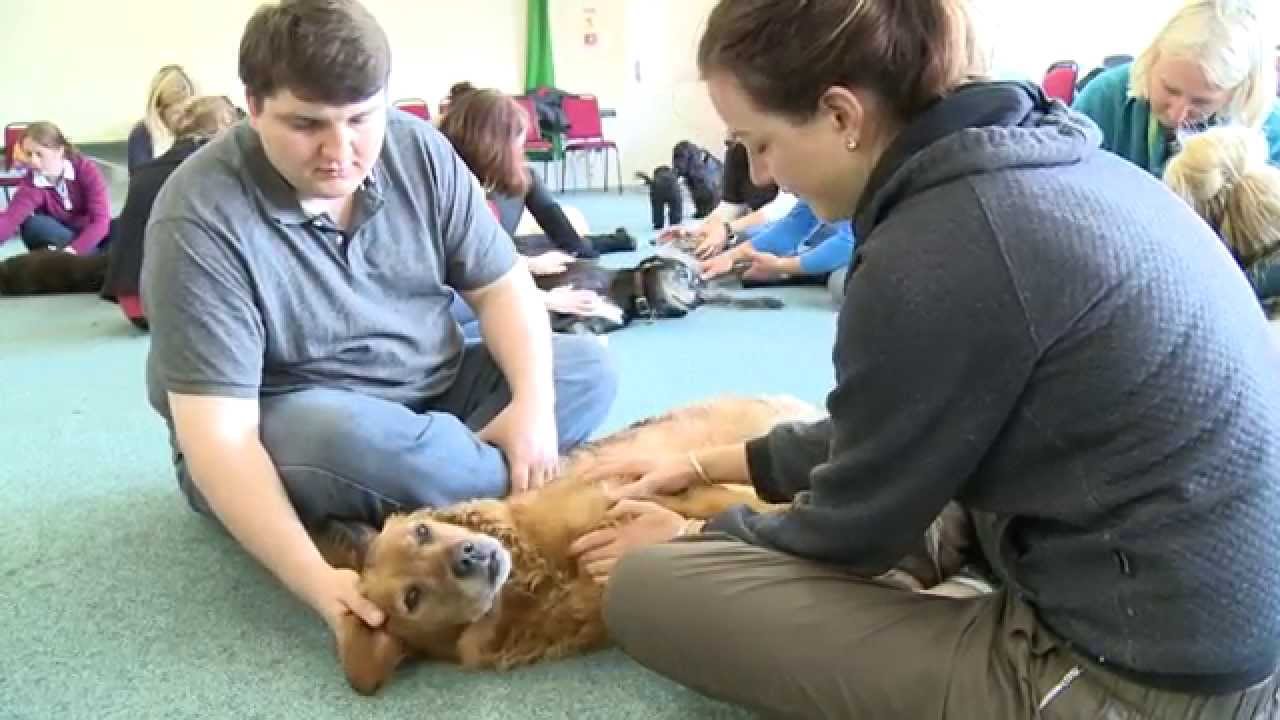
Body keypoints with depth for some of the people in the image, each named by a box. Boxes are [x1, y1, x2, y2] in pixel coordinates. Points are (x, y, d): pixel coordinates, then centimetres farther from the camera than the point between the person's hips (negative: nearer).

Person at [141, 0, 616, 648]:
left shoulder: (418, 151, -8)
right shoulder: (201, 217, -24)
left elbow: (500, 286, -2)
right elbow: (217, 435, -29)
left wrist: (534, 401, -21)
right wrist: (317, 580, -41)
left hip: (432, 392, 6)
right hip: (280, 433, -5)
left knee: (586, 368, -5)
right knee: (349, 439, -38)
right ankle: (535, 494, -12)